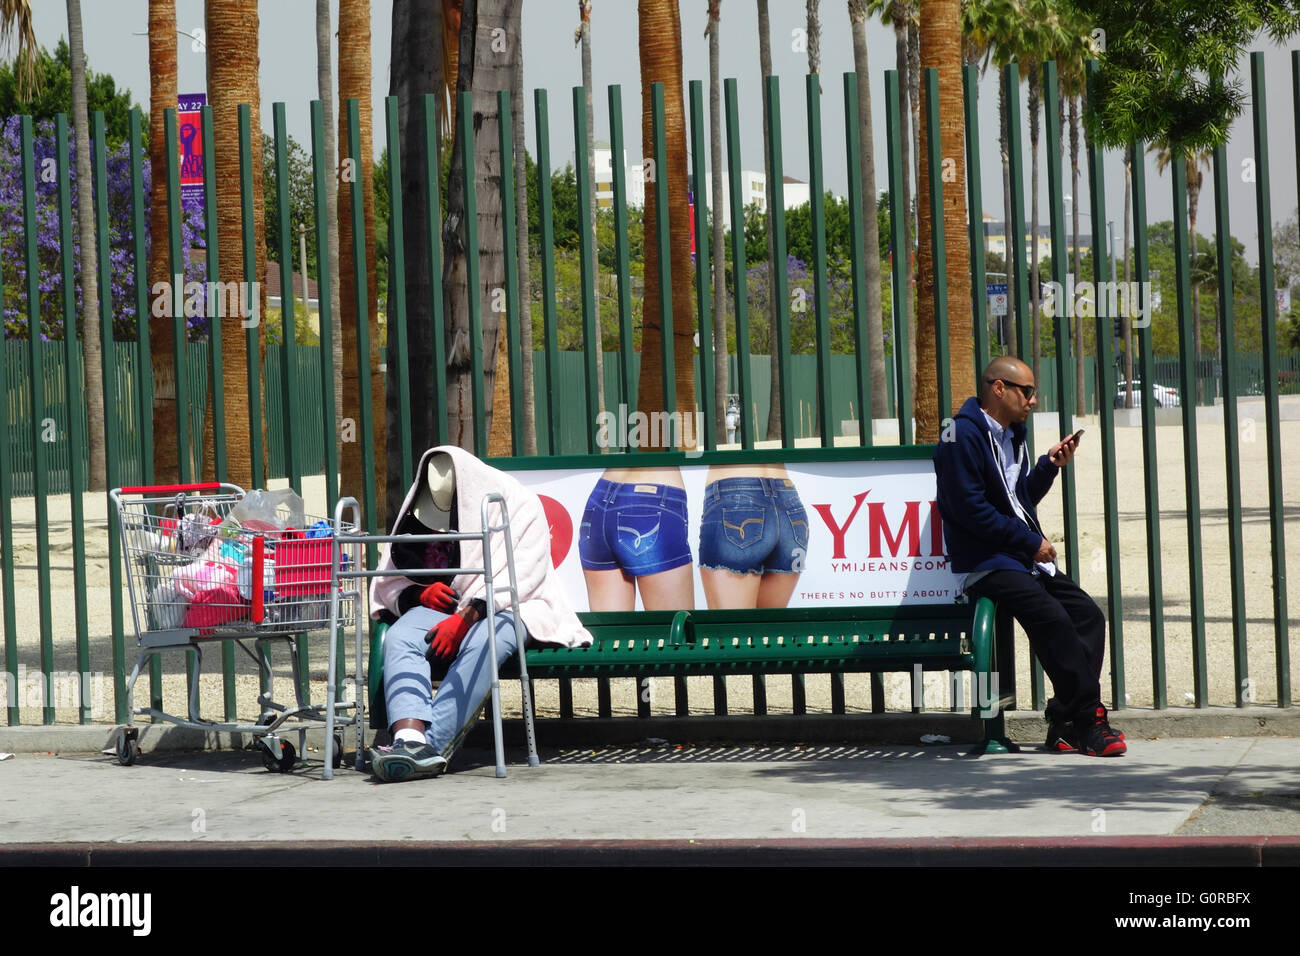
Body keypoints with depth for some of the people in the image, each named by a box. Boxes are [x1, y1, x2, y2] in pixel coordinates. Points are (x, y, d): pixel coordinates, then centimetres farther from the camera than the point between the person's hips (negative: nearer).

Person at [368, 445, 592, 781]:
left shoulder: (520, 507, -5)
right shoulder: (417, 513, 7)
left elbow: (517, 578, -16)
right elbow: (388, 583, 11)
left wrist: (466, 618, -26)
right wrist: (420, 593, -12)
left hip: (506, 608, -4)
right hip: (439, 608, 4)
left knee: (481, 642, -39)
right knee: (399, 637, -30)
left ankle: (431, 743, -48)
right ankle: (411, 739, -50)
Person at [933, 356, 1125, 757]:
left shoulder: (1010, 434, 19)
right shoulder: (963, 435, -9)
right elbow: (970, 508, -17)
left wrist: (1049, 465, 9)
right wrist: (1030, 542, -14)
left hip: (1025, 559, 9)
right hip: (986, 563, -9)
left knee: (1088, 614, -10)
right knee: (1052, 617, -27)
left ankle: (1066, 723, -10)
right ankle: (1089, 721, -20)